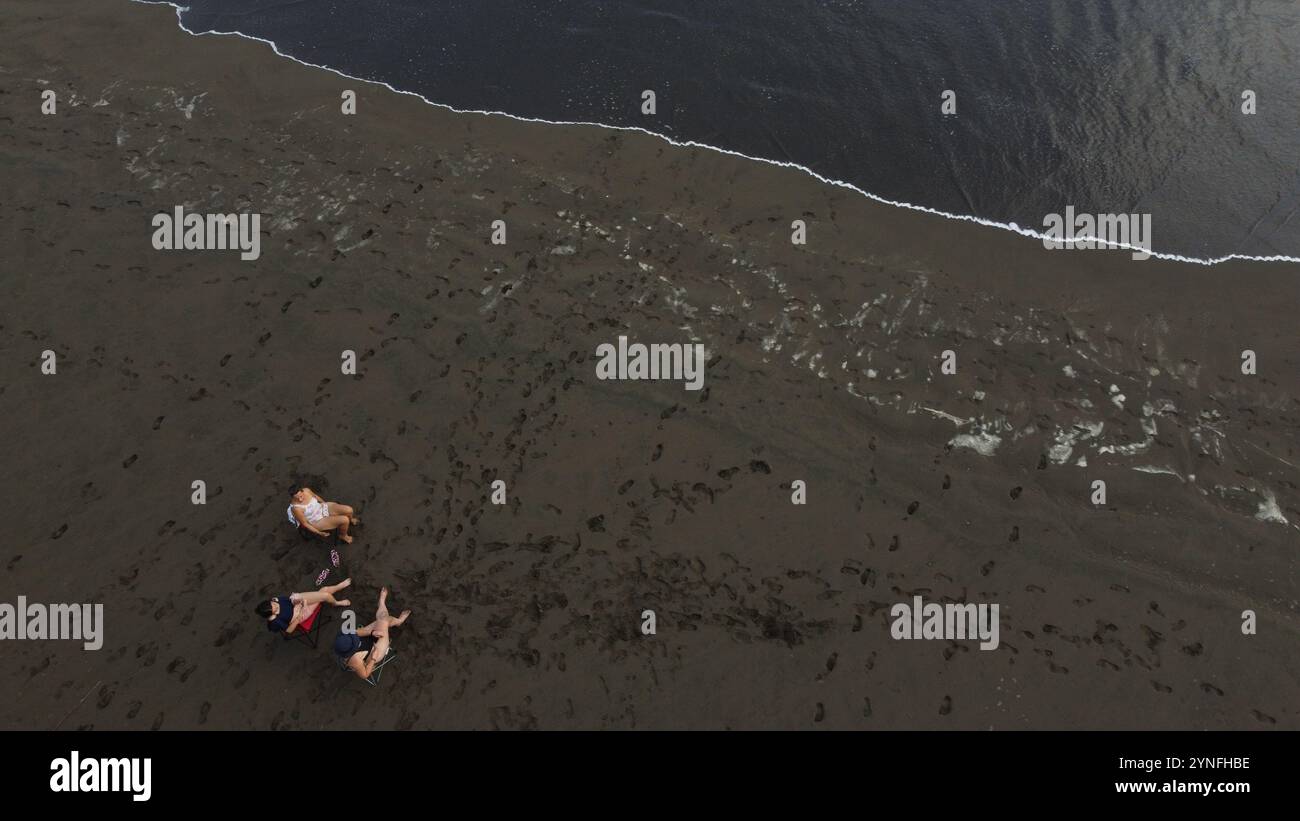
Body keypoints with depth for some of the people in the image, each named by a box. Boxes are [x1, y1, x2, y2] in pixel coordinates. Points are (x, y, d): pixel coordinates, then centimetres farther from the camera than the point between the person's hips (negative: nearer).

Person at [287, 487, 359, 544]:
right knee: (344, 520, -20)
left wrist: (325, 503, 23)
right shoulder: (296, 508, -30)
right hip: (318, 521, -6)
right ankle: (343, 536, 14)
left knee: (349, 510, -9)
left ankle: (351, 520, 29)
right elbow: (304, 523, -19)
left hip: (324, 507, 6)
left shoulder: (306, 490, -15)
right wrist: (319, 533, -15)